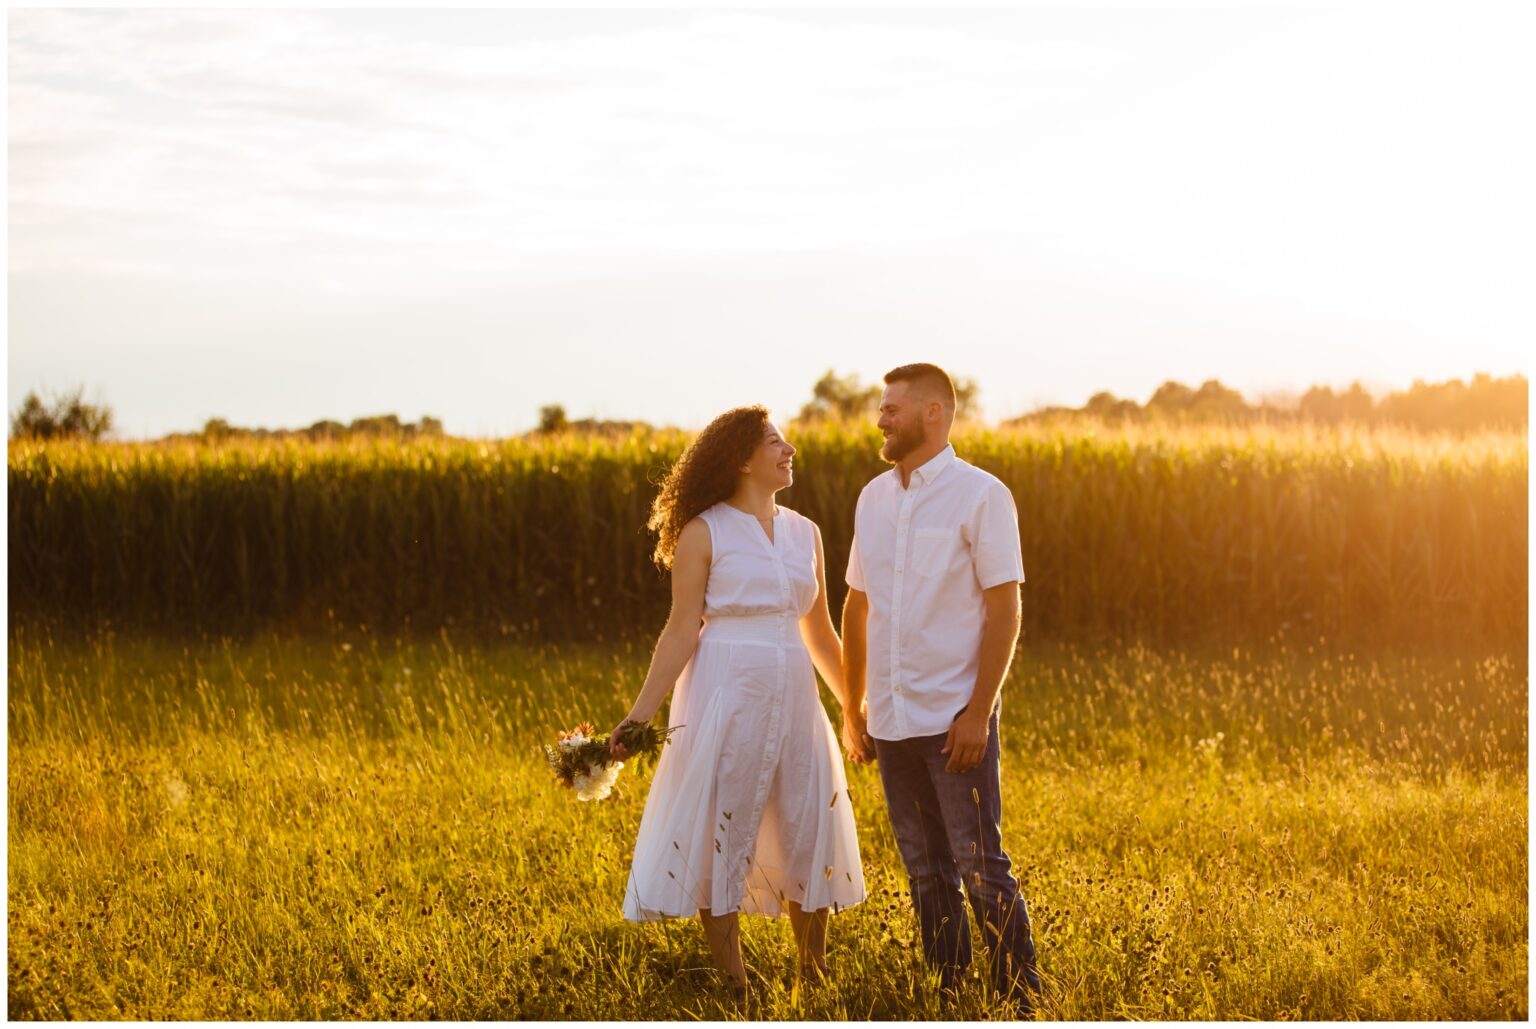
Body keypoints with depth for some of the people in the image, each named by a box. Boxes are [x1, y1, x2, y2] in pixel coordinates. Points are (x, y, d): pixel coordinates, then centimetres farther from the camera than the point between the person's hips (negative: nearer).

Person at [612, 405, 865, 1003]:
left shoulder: (804, 533, 11)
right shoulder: (703, 533, -4)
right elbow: (682, 631, -5)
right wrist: (640, 715, -12)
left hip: (793, 700, 5)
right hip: (725, 696, -5)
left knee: (812, 835, 6)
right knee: (720, 837, 1)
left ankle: (814, 974, 21)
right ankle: (732, 988, 10)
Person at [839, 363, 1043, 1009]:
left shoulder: (981, 496, -6)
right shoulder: (873, 499, 11)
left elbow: (1004, 609, -10)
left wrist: (978, 712, -16)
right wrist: (852, 710, 15)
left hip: (955, 717, -6)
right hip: (892, 719, 6)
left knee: (981, 867, -6)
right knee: (926, 871, 10)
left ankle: (1021, 1000, 2)